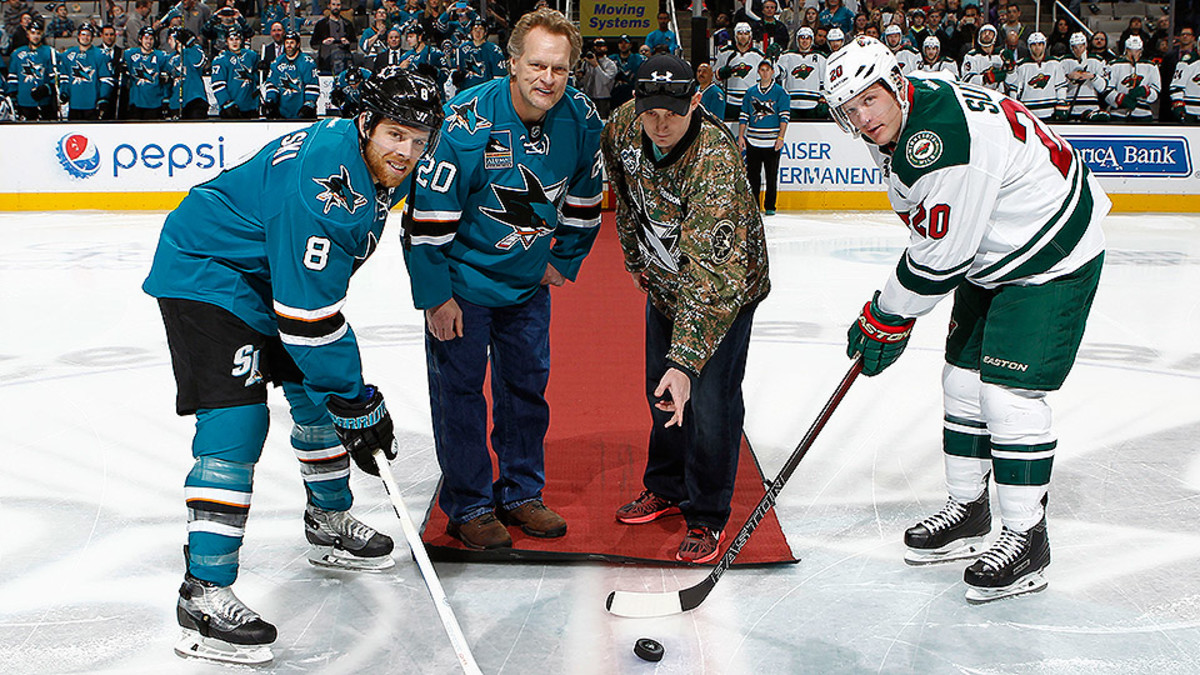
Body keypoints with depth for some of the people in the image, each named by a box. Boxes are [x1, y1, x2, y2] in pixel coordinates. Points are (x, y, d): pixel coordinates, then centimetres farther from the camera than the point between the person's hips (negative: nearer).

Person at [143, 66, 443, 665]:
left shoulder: (380, 166, -3)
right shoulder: (322, 183, -33)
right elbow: (307, 313, -32)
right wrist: (356, 403, -25)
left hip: (279, 272, 10)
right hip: (206, 274, -10)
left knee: (318, 392, 15)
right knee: (236, 420, -19)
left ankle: (329, 526, 35)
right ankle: (203, 593, -16)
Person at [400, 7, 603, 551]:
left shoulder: (582, 119, -11)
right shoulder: (467, 122, -27)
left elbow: (584, 199, 6)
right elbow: (428, 212, -22)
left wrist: (563, 261, 8)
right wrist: (435, 296, -18)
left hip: (528, 280, 5)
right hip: (460, 279, -5)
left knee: (528, 384, 13)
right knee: (460, 388, 1)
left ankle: (521, 494, 30)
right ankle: (468, 507, 17)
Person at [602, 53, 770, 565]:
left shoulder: (715, 158, -37)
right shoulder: (624, 128, -17)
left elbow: (711, 272, -44)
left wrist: (685, 359, -50)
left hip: (726, 281, -6)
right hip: (664, 280, 6)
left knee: (711, 401, -8)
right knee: (661, 390, 17)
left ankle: (707, 518, 11)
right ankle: (666, 489, 38)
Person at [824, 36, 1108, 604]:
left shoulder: (946, 135, -32)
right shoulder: (897, 131, 0)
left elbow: (941, 255, -28)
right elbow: (928, 233, 13)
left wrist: (887, 316, -15)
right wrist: (891, 311, 10)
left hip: (1054, 256, -10)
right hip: (992, 255, 10)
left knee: (1009, 390, -13)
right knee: (963, 375, 12)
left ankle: (1026, 539, 0)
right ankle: (968, 510, 26)